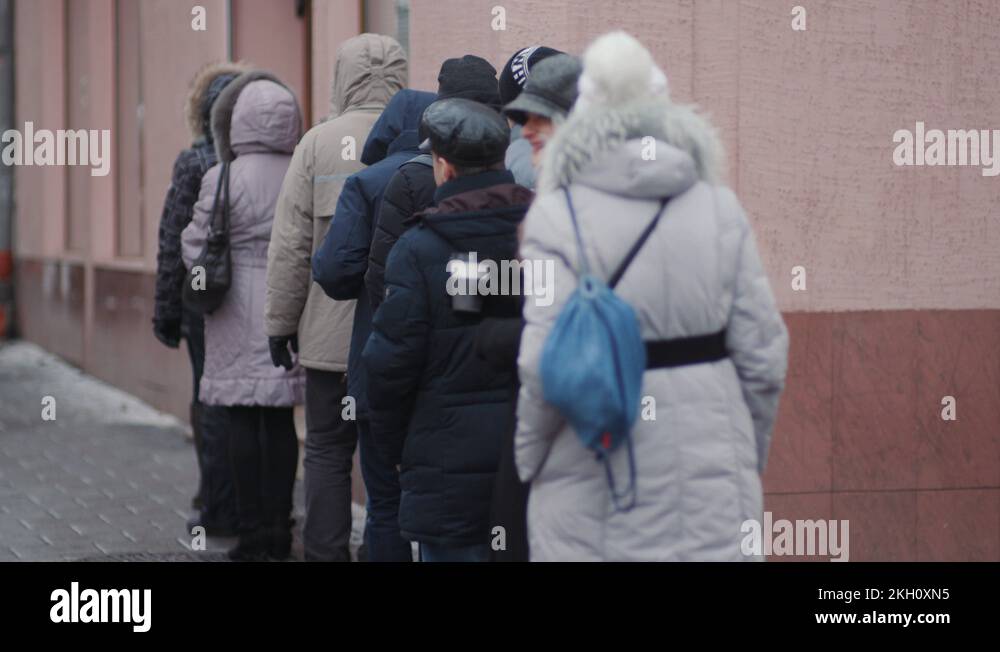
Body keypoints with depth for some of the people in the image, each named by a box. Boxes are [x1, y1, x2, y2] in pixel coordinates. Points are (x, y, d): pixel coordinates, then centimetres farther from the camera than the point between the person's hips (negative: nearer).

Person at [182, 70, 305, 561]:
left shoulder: (224, 179, -11)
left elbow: (198, 250, -8)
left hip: (240, 317, -4)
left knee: (243, 421, 0)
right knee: (281, 418, 10)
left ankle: (251, 532, 1)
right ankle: (279, 528, 14)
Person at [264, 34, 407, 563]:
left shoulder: (319, 143, -3)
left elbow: (290, 244, -2)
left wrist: (280, 323, 6)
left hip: (332, 334, -1)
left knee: (327, 453, 8)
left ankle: (326, 553, 6)